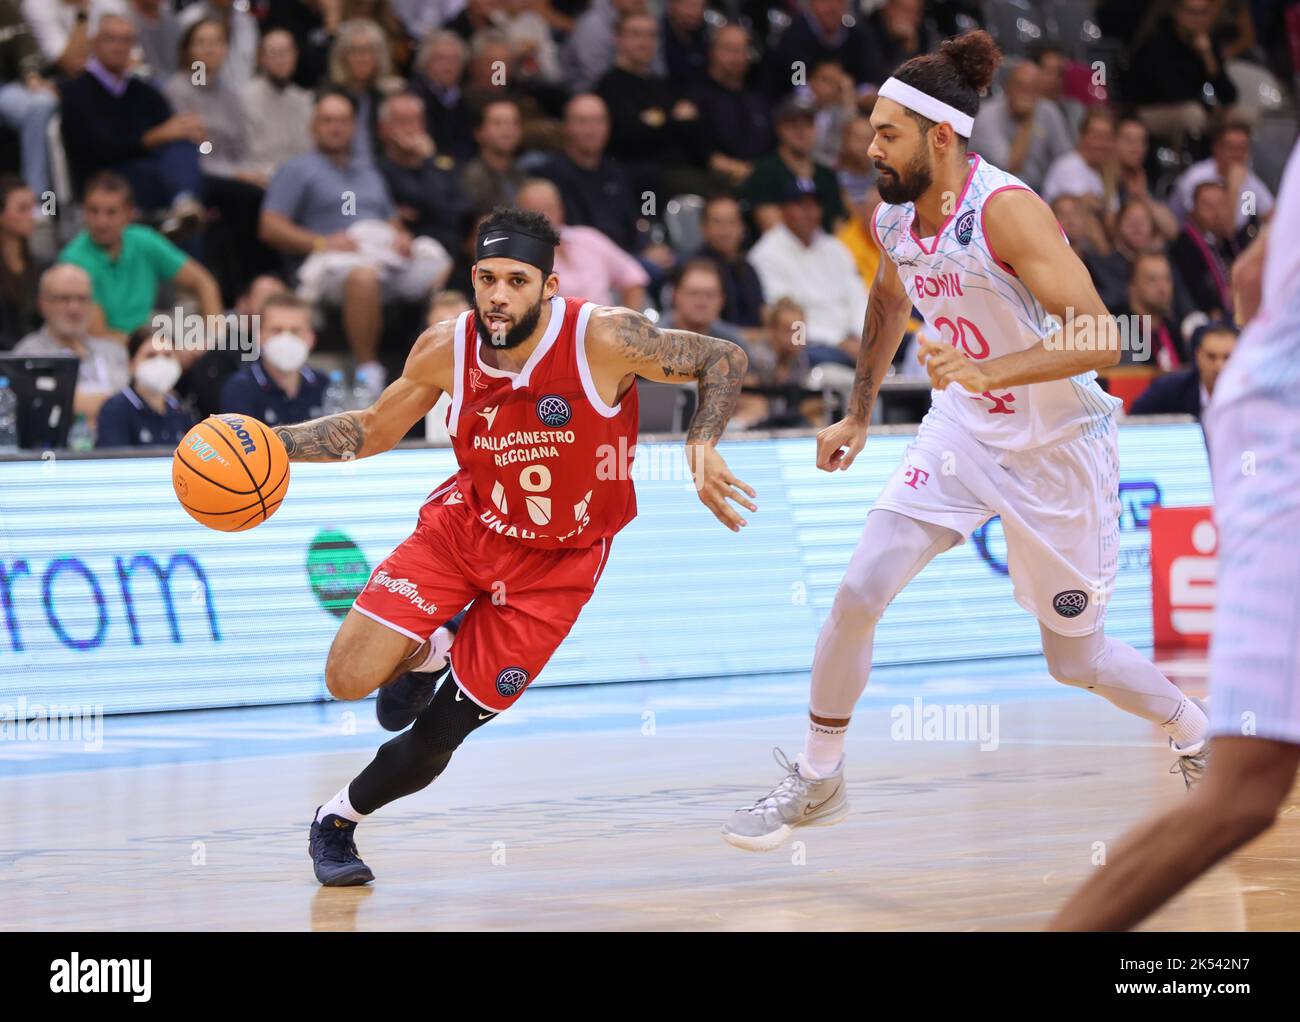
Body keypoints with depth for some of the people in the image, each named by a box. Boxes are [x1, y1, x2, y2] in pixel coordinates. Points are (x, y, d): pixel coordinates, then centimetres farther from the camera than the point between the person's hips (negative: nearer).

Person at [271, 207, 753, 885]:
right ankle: (424, 659, 21)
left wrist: (702, 443, -29)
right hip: (464, 525, 2)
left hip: (556, 563, -2)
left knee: (438, 735, -3)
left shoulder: (604, 338, -25)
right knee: (348, 679, -15)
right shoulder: (446, 349, -14)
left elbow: (723, 360, -12)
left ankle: (339, 818, 26)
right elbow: (372, 431, 3)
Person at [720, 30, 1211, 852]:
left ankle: (1200, 738, 35)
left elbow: (1100, 336, -33)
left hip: (1058, 448, -5)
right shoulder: (893, 217, -4)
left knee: (1076, 659, 6)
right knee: (860, 591, -10)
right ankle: (817, 782, 6)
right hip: (964, 432, 5)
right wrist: (859, 415, 22)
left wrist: (990, 370, -43)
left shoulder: (1007, 210, -26)